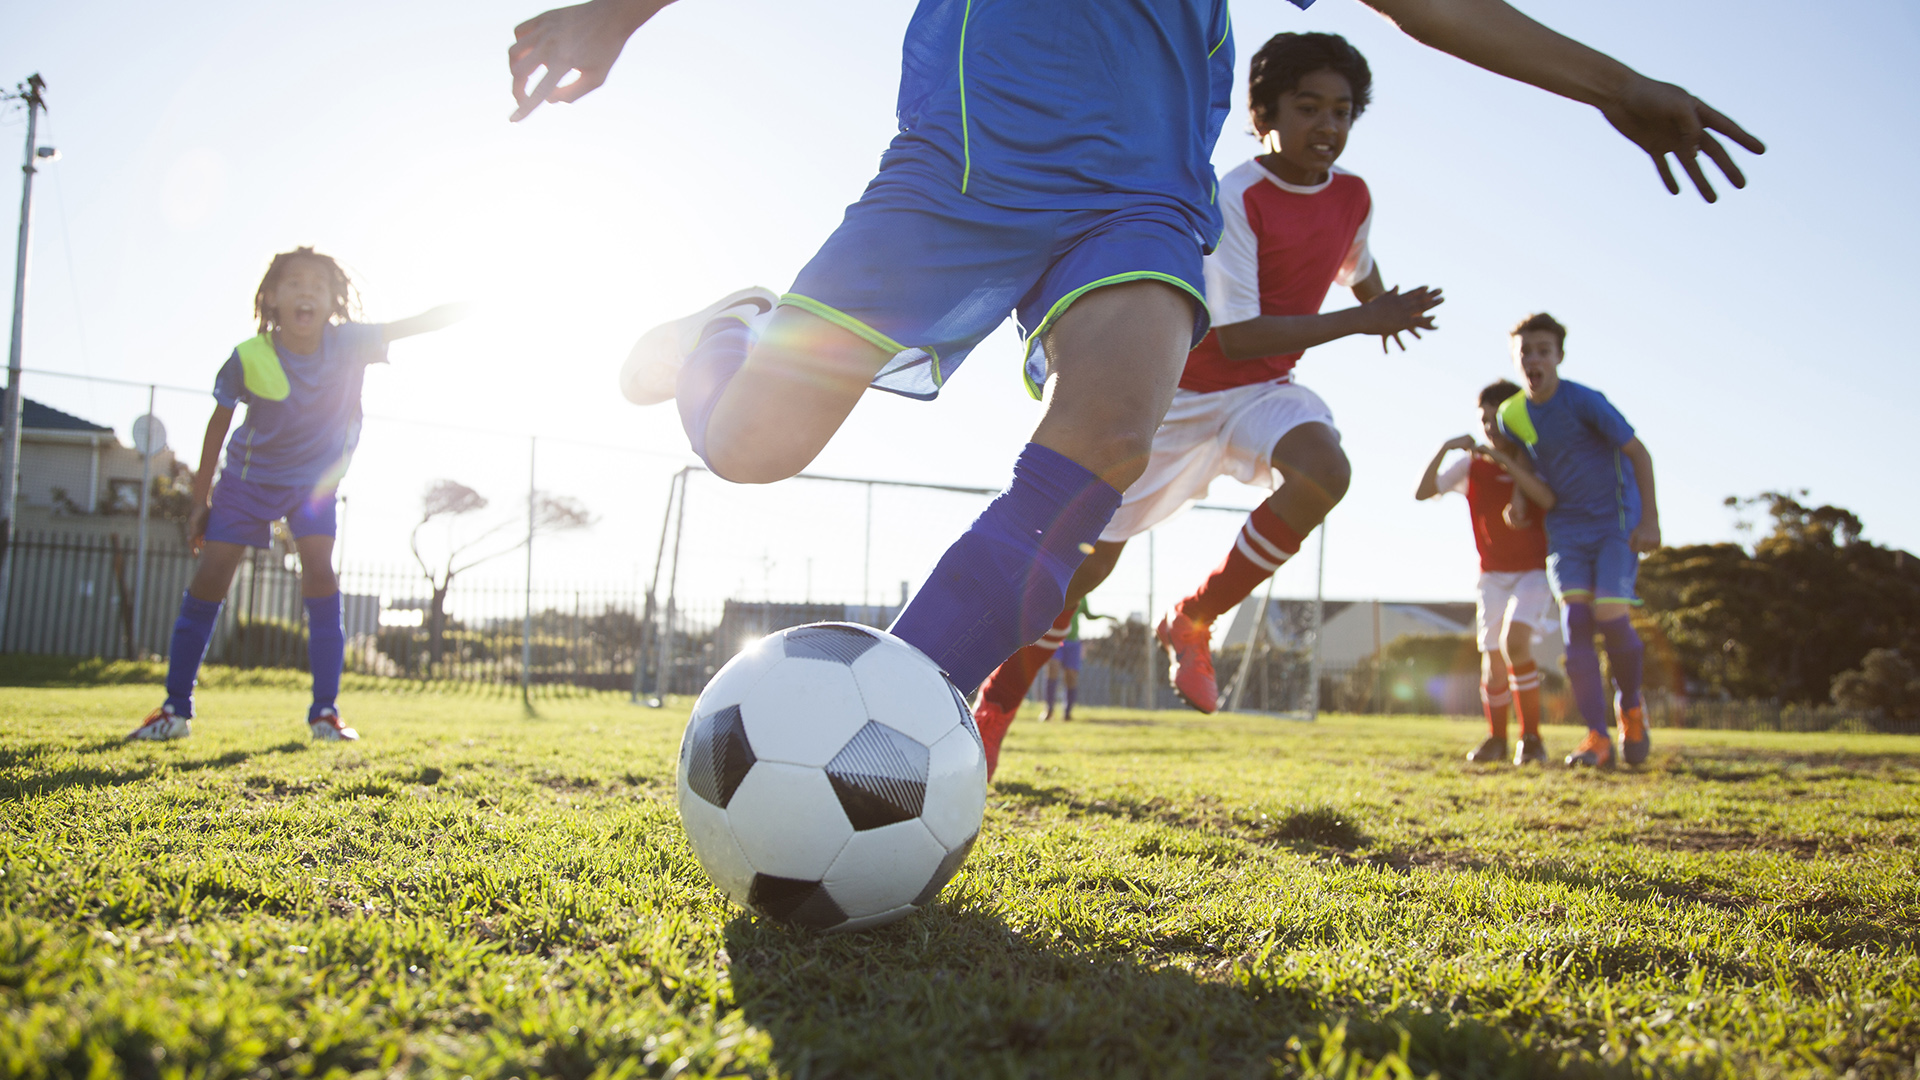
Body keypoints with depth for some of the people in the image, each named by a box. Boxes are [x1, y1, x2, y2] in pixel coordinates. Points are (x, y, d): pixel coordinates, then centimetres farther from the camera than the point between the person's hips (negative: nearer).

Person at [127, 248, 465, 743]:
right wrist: (201, 500, -2)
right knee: (210, 576, -4)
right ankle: (175, 709, 9)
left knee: (320, 572, -16)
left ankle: (325, 711, -8)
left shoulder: (348, 344, -20)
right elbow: (219, 423, -8)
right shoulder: (247, 359, -21)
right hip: (249, 477, 0)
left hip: (314, 480, 0)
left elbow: (414, 324, -24)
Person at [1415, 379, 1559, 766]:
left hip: (1534, 571, -3)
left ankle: (1531, 738, -13)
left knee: (1514, 643, -24)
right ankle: (1496, 739, 22)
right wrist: (1444, 449, -22)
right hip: (1493, 575, 3)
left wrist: (1506, 460, -29)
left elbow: (1548, 500, -24)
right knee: (1493, 661, 1)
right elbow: (1422, 492, -10)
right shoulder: (1472, 464, 0)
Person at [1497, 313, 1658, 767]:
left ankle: (1631, 707, 14)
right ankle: (1598, 736, -12)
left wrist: (1650, 519, -13)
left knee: (1611, 617, -17)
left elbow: (1638, 452, -10)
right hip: (1566, 528, 4)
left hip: (1615, 521, -4)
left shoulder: (1584, 401, -16)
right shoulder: (1512, 415, 2)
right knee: (1575, 619, -13)